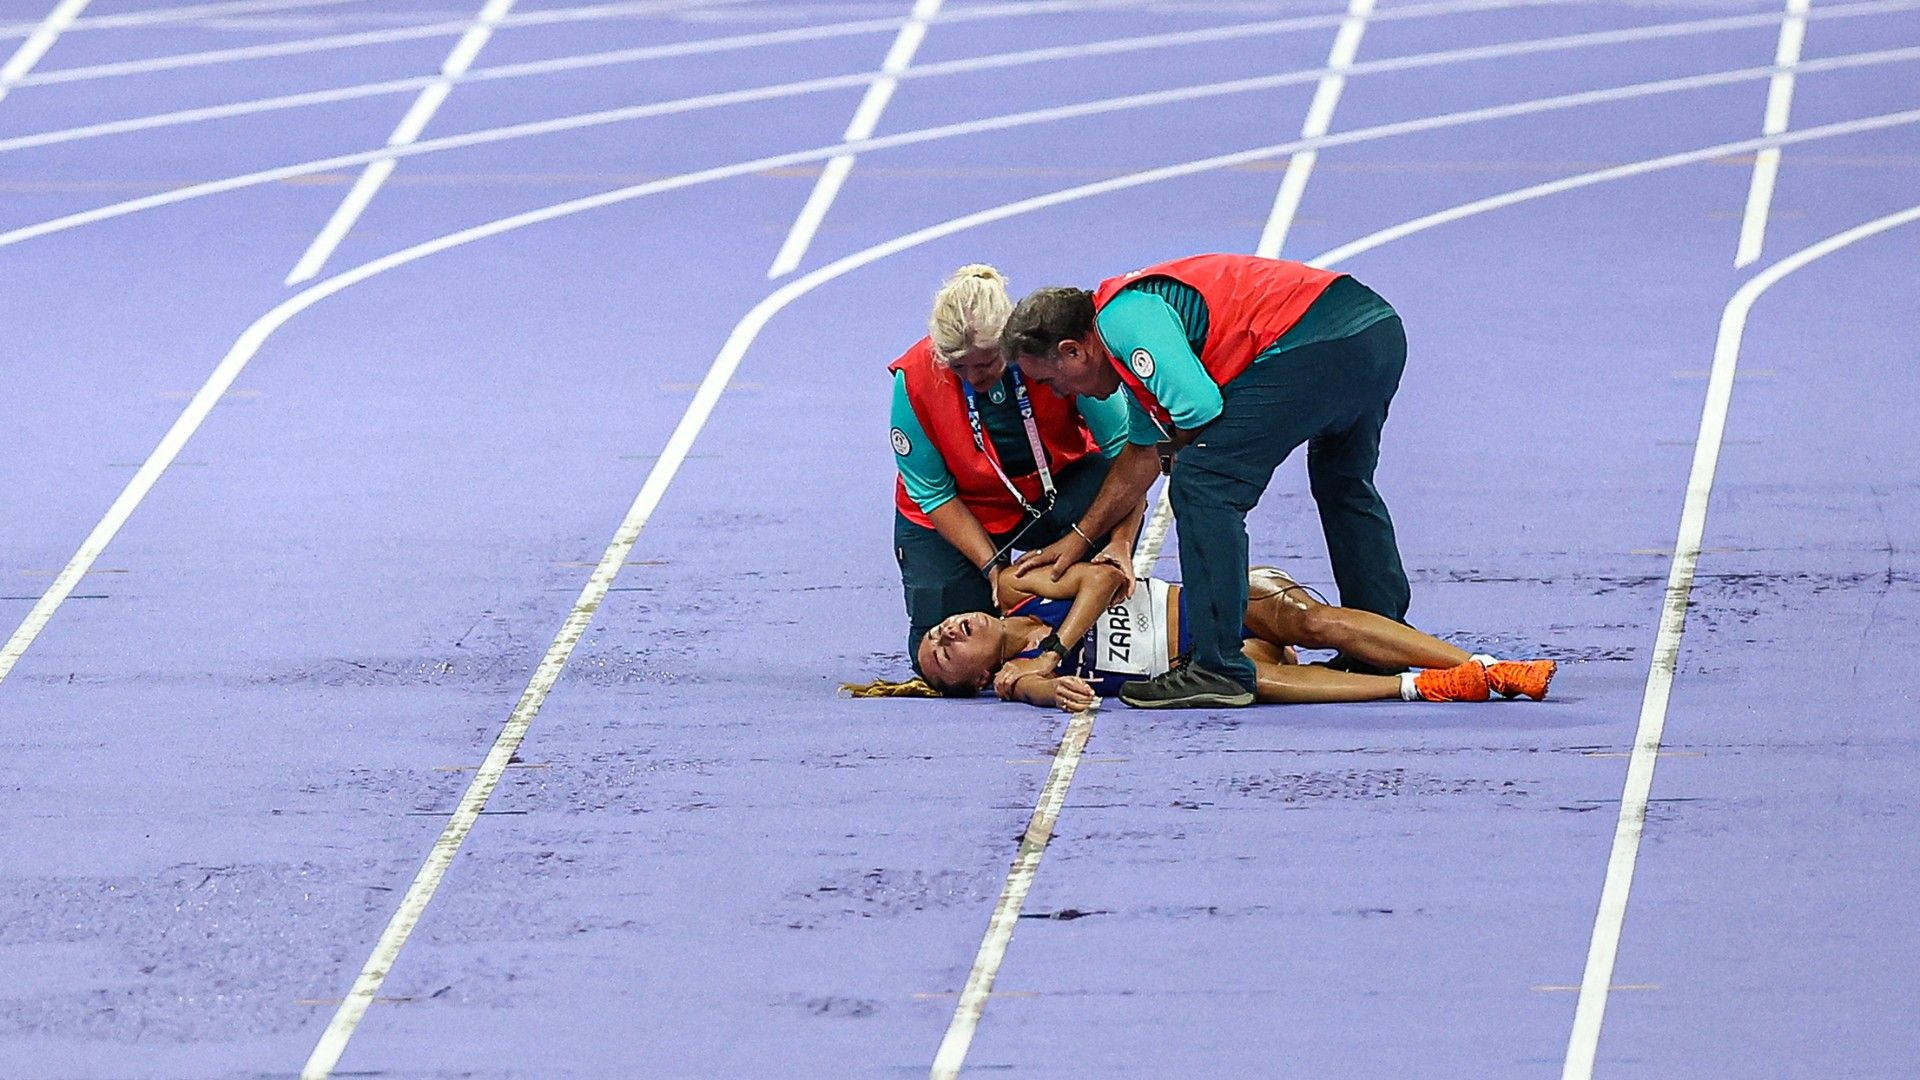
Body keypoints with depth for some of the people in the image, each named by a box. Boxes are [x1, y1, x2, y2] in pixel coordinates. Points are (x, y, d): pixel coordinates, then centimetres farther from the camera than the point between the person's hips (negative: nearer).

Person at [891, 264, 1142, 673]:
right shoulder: (915, 378, -25)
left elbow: (1125, 446, -22)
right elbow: (934, 495, -14)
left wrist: (1121, 543, -34)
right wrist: (992, 566, -25)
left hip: (1054, 494, 0)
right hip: (955, 516, 0)